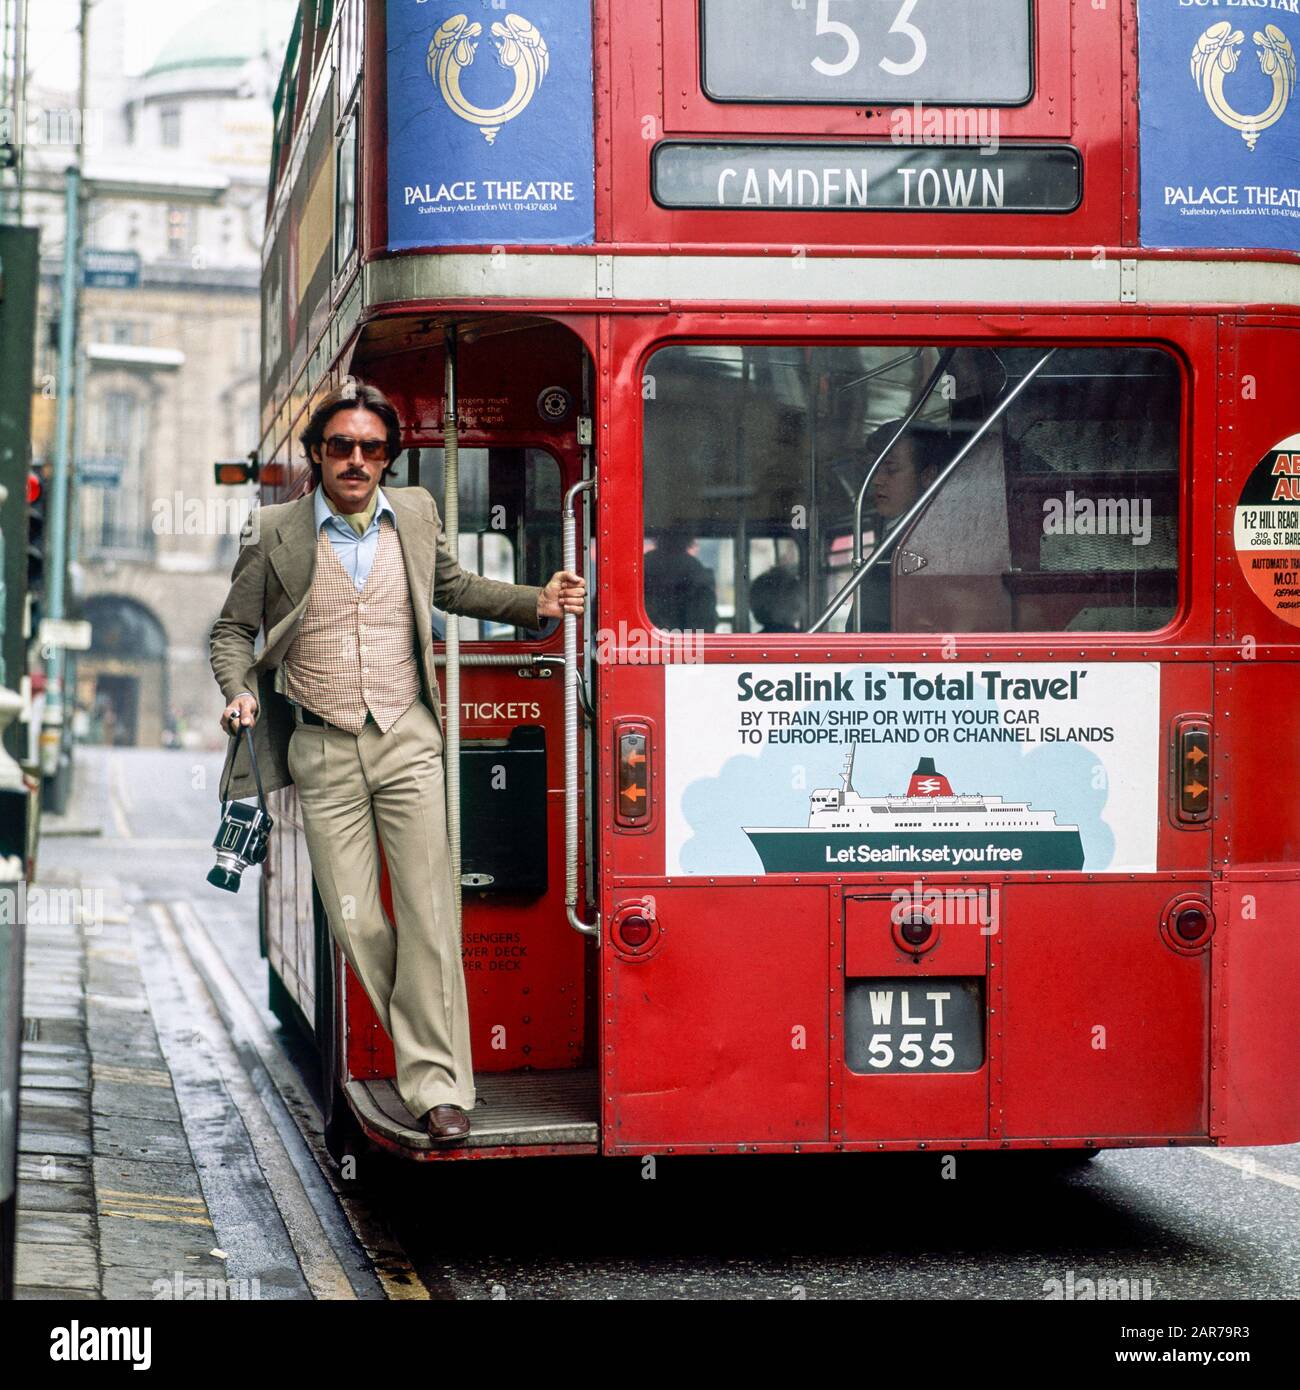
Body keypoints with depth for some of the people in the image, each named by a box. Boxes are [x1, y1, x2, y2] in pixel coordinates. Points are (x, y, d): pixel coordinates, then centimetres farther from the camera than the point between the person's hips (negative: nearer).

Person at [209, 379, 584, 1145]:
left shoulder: (416, 513, 6)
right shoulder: (274, 531, -1)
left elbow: (452, 587, 24)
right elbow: (235, 629, 7)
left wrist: (537, 603, 11)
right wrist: (239, 693, -12)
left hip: (408, 743, 1)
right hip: (324, 752, -1)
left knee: (428, 913, -6)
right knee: (356, 923, -2)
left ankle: (439, 1084, -1)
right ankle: (421, 1047, 16)